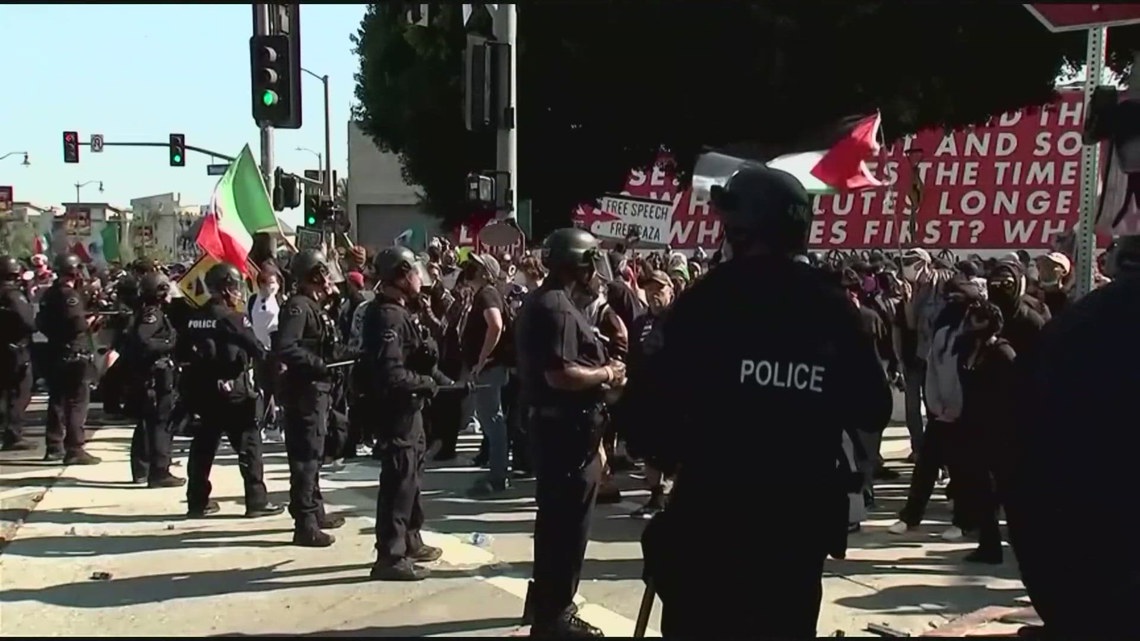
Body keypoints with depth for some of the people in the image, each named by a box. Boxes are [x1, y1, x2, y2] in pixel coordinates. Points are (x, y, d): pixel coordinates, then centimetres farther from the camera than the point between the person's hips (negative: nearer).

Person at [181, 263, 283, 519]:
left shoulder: (195, 318, 7)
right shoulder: (232, 318, -12)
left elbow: (182, 349, 10)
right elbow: (257, 349, -12)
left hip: (203, 390, 7)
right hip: (232, 391, -7)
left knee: (204, 445, 13)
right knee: (249, 445, 1)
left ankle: (197, 502, 17)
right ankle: (257, 500, 3)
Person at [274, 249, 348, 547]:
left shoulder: (315, 307, 16)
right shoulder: (297, 306, -14)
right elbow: (285, 348, -26)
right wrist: (319, 364, -22)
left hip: (318, 389, 10)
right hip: (304, 390, -10)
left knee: (313, 453, 18)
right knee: (306, 455, -8)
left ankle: (315, 511, 30)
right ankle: (305, 524, -4)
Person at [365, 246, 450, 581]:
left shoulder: (400, 312, 13)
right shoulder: (387, 317, -21)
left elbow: (417, 361, 20)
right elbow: (391, 374, -30)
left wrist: (446, 381, 10)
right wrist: (428, 384, -16)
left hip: (408, 409, 11)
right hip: (396, 410, -11)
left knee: (411, 476, 20)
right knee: (398, 481, -5)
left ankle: (410, 541, 33)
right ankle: (390, 557, 2)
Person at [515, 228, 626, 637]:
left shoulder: (542, 300, 14)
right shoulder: (557, 307, -19)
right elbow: (560, 374, -28)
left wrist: (601, 369, 11)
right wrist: (606, 374, -14)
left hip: (554, 422, 11)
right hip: (567, 427, -11)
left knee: (555, 517, 19)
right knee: (569, 522, -2)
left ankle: (545, 599, 31)